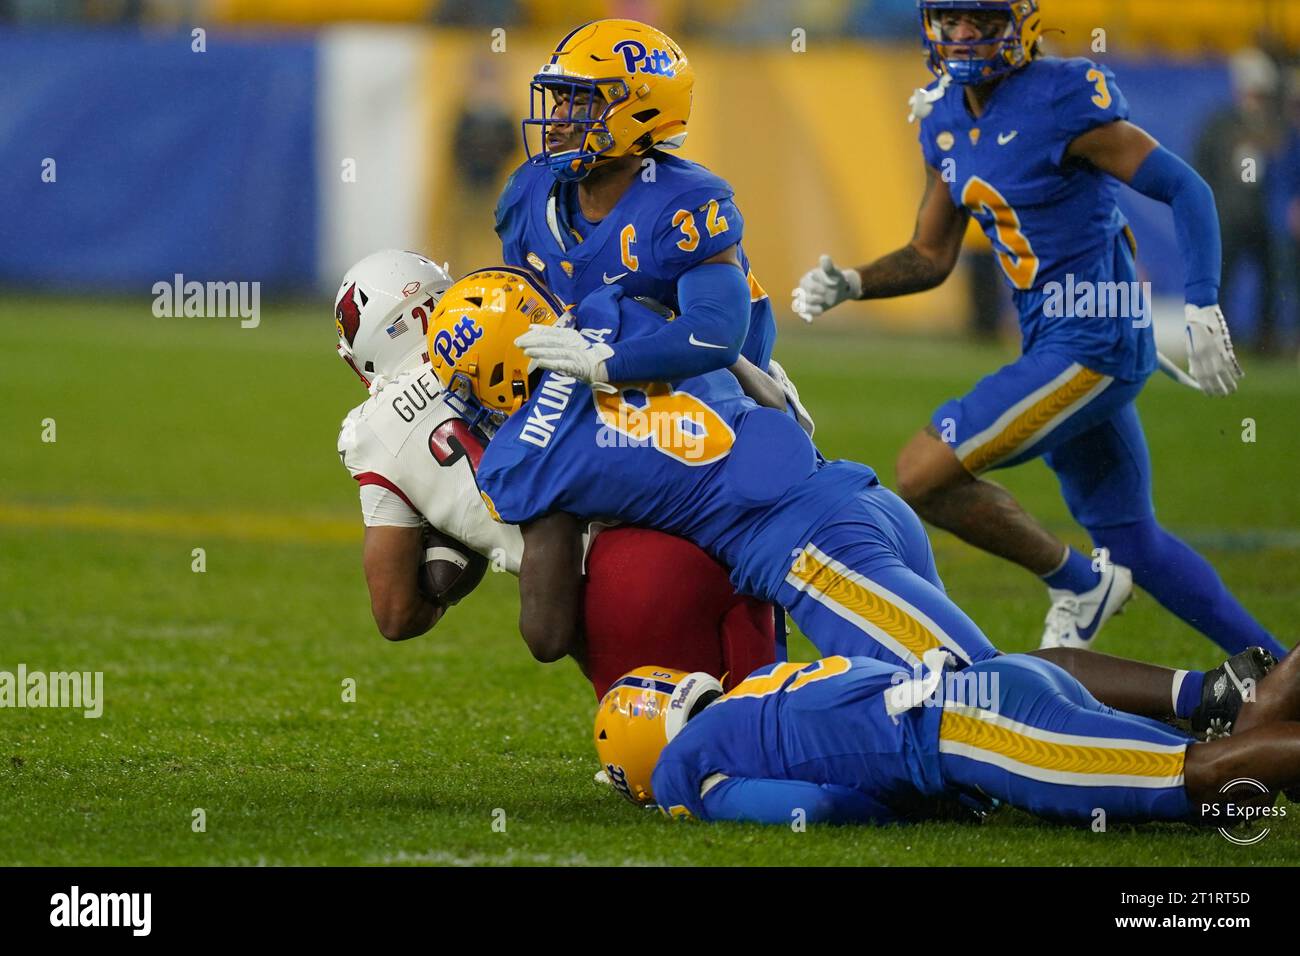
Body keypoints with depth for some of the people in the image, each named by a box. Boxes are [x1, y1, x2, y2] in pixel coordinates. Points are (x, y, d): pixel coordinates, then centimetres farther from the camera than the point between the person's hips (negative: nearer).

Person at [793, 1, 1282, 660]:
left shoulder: (1061, 102, -16)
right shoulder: (945, 118, 8)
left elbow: (1184, 189, -15)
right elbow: (931, 257, 16)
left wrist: (1202, 310, -22)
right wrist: (848, 284, -1)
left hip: (1093, 344, -9)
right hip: (1051, 345, 9)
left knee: (923, 475, -13)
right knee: (1130, 543, 16)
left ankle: (1075, 582, 6)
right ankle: (1276, 666, 26)